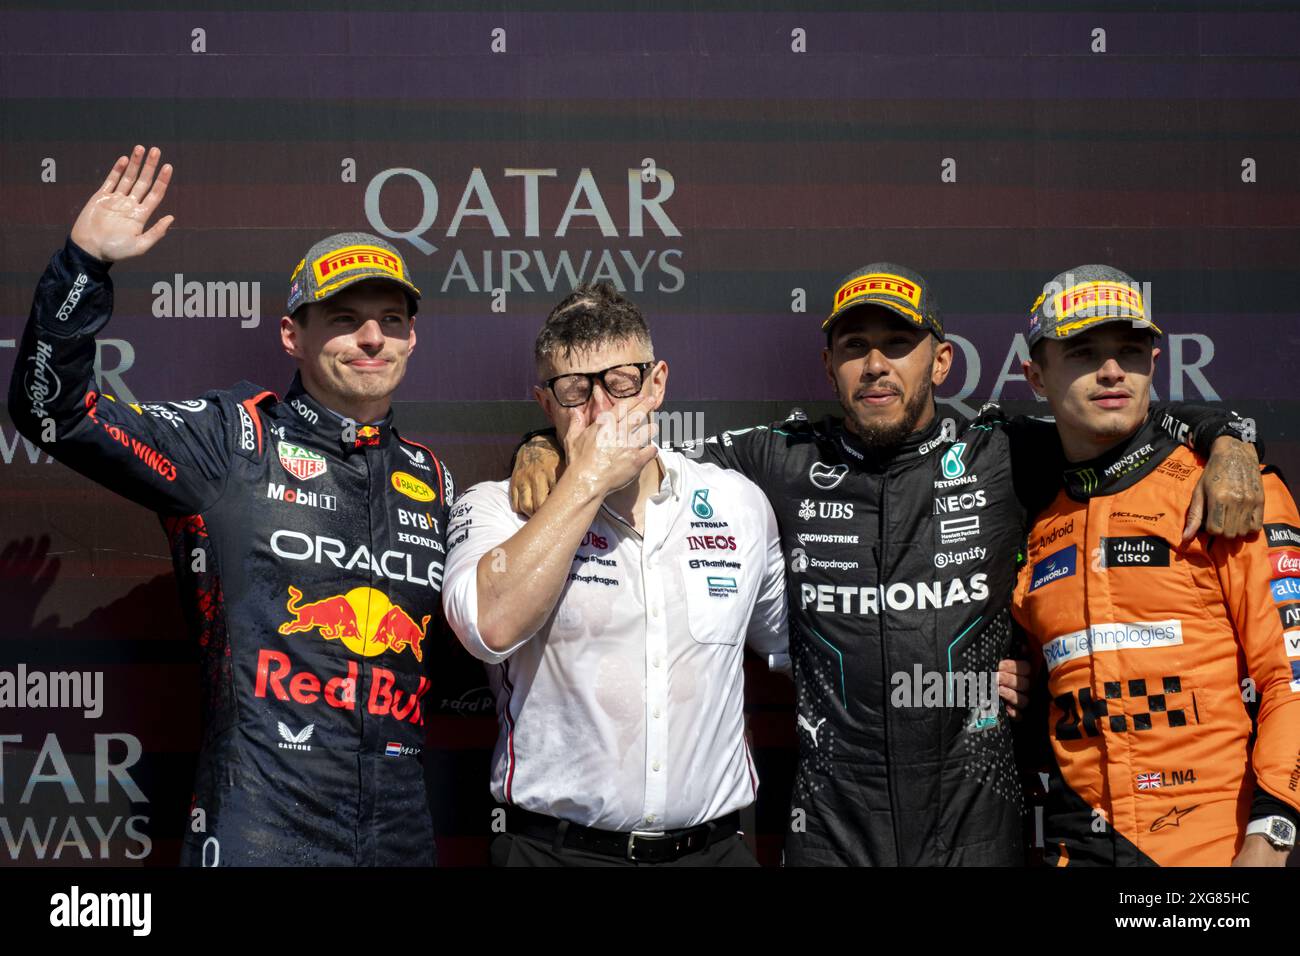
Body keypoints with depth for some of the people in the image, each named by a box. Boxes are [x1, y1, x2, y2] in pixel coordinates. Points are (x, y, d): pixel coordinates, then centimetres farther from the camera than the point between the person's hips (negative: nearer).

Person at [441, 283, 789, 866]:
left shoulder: (740, 504, 5)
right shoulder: (493, 508, -4)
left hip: (712, 847, 3)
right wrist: (587, 479, -19)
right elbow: (491, 627, -24)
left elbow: (787, 645, 20)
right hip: (552, 850, -2)